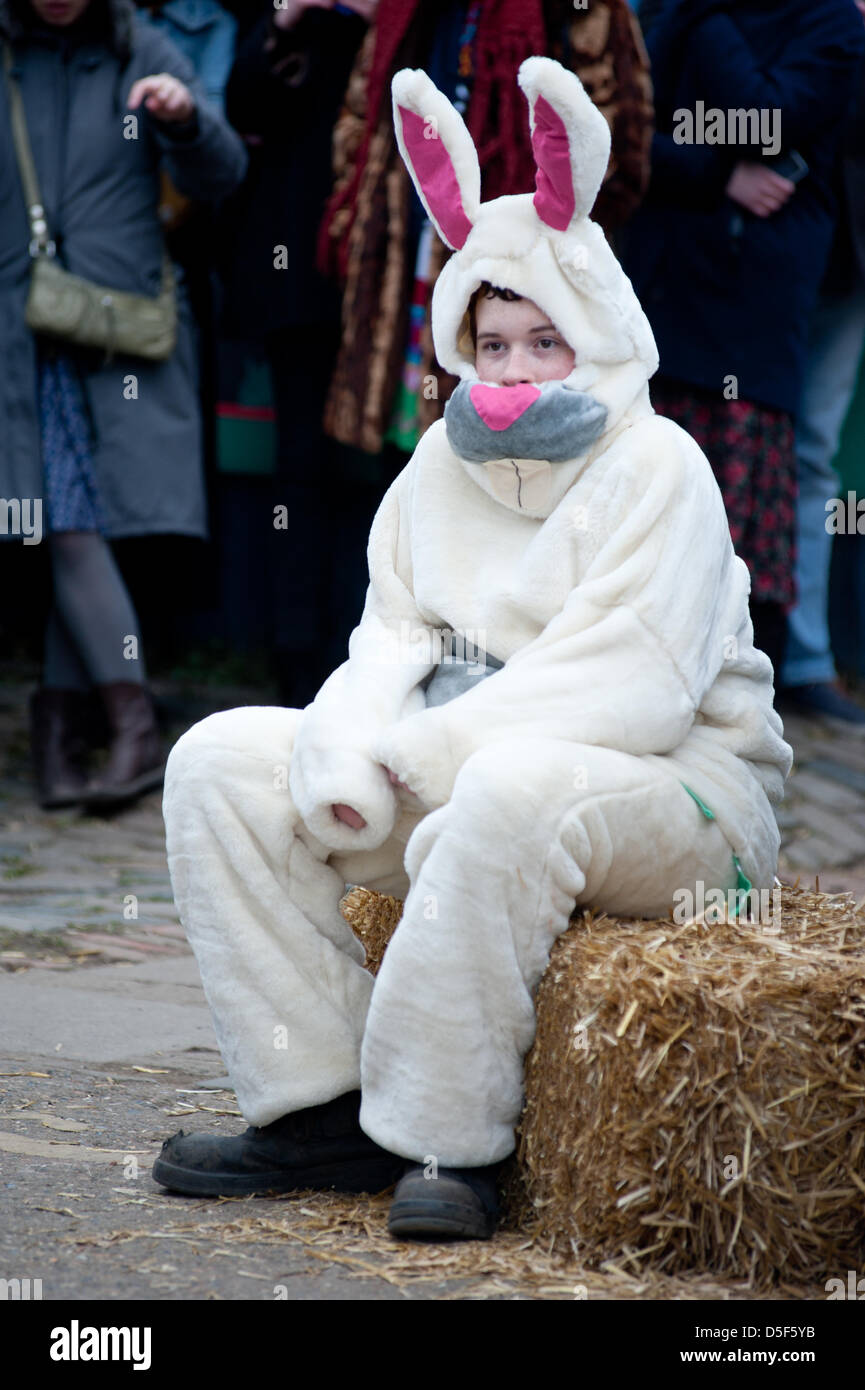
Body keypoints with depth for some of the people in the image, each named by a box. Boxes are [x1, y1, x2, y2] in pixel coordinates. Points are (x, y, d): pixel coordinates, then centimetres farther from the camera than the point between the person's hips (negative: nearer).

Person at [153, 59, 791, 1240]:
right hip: (466, 781, 7)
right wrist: (346, 744, -17)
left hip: (678, 797, -7)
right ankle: (322, 1106, -11)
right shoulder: (445, 465, 11)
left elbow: (634, 690, -21)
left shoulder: (655, 467, -10)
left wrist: (430, 751, -22)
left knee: (515, 789, -41)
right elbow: (397, 638, 7)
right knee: (221, 762, -5)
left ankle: (447, 1137, -29)